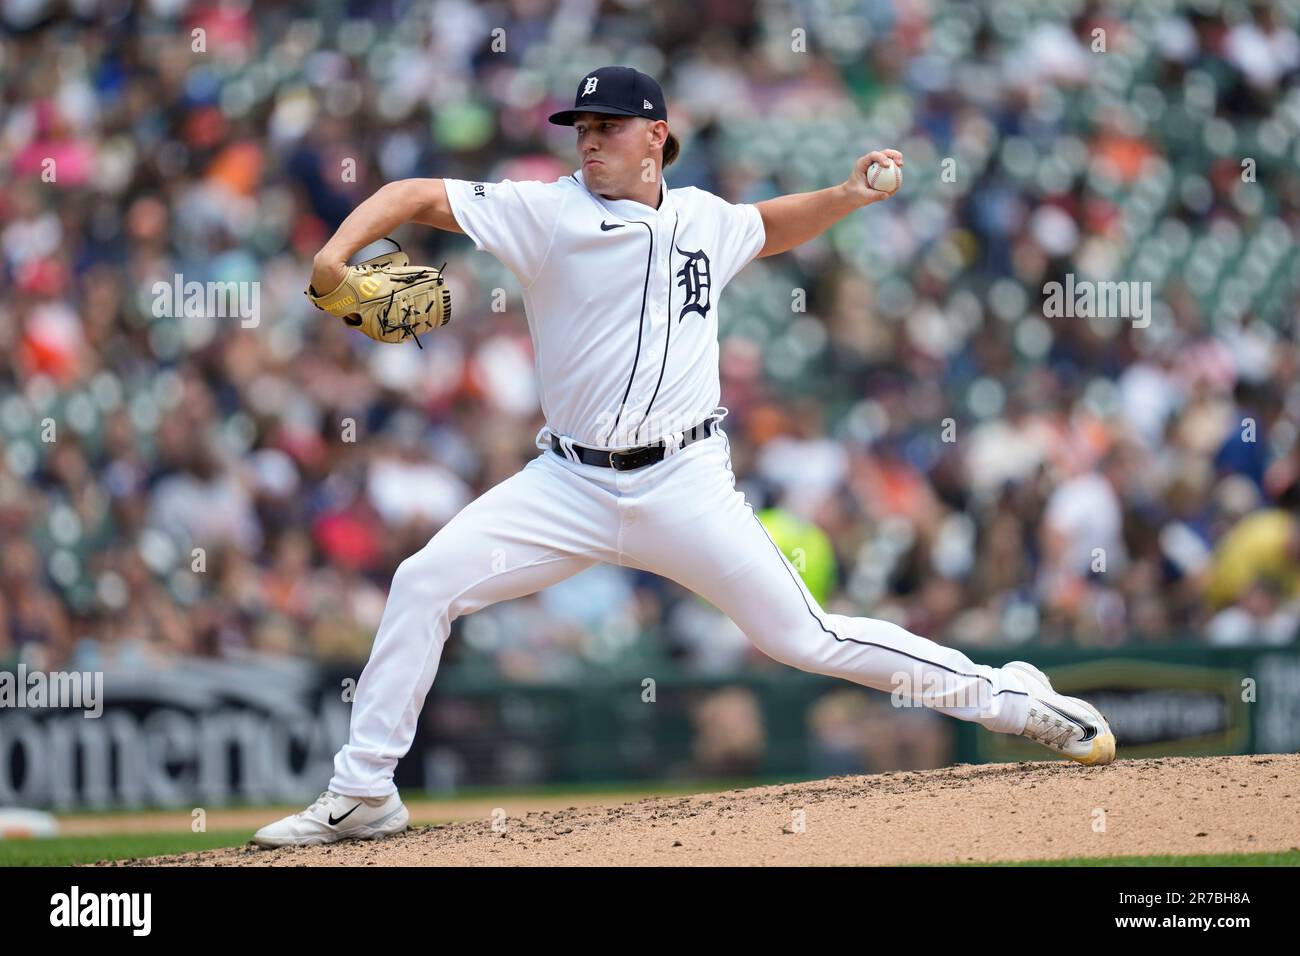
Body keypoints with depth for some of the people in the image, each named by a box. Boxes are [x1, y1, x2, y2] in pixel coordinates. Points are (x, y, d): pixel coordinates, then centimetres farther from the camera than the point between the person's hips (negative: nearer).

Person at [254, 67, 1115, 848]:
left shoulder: (704, 220, 7)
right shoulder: (548, 212, -2)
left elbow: (773, 228, 31)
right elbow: (416, 196, -9)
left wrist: (848, 197, 14)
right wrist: (335, 254, -25)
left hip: (686, 486, 0)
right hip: (571, 485, 0)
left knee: (805, 637, -4)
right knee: (423, 584, -12)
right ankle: (363, 795, -2)